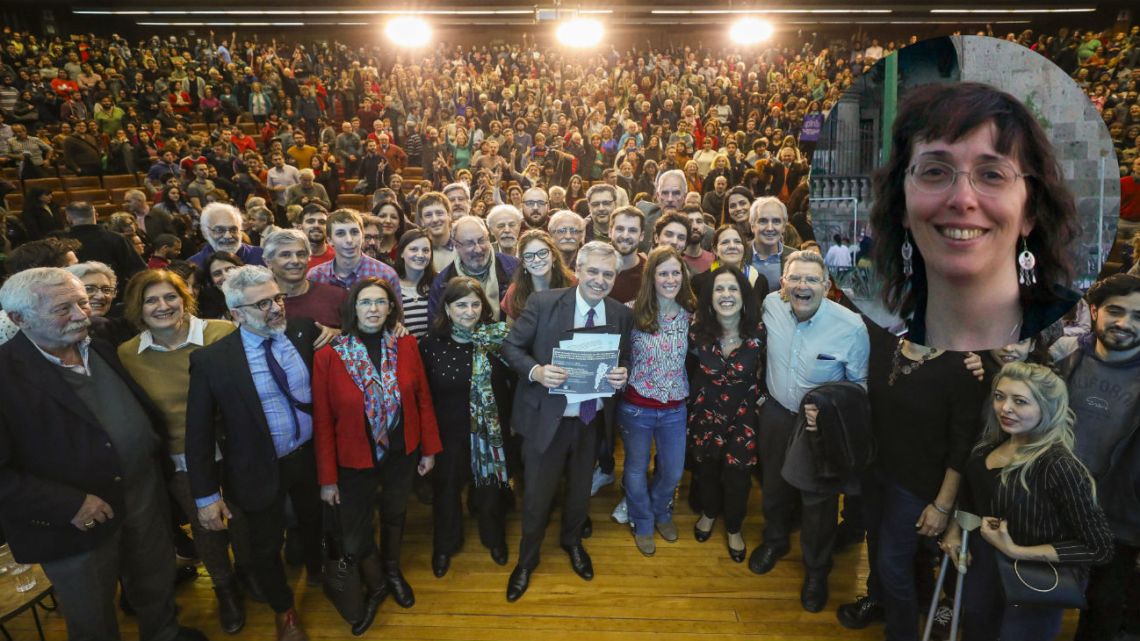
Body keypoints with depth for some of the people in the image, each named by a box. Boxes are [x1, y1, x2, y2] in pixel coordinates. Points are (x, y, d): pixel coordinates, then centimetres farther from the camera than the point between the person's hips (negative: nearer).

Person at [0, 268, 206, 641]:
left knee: (157, 589, 25)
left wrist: (156, 445, 5)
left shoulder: (100, 347, 0)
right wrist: (67, 504, -22)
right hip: (75, 522, -5)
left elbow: (141, 409, 15)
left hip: (145, 498, 5)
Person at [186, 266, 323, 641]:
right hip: (261, 470, -3)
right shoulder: (211, 359, -19)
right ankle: (283, 610, 47)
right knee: (266, 547, 18)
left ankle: (318, 574, 59)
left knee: (317, 526, 26)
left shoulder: (304, 333, -11)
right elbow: (198, 433, -13)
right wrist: (206, 495, -12)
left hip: (310, 457, 3)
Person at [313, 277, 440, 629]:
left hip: (402, 453, 2)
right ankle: (375, 586, 44)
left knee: (395, 514, 24)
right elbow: (322, 422, -12)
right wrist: (327, 477, -8)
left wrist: (429, 448, -1)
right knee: (354, 535, 11)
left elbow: (423, 399, -3)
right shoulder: (328, 356, -17)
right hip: (355, 459, -2)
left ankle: (393, 572, 54)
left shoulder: (406, 346, -11)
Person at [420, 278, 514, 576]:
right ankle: (444, 546, 44)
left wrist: (511, 421, -7)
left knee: (491, 486, 18)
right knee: (447, 488, 18)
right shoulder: (432, 342, -11)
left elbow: (513, 381, -5)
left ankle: (494, 538, 46)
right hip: (448, 431, 0)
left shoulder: (498, 339, -12)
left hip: (491, 429, 0)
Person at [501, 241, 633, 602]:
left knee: (580, 489, 24)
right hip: (546, 418, -3)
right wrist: (535, 371, -27)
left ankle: (572, 541, 55)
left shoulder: (622, 315, -3)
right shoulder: (544, 303, -14)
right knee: (537, 496, 11)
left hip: (592, 419, 4)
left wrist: (623, 374, -16)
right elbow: (511, 346, -9)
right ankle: (527, 559, 39)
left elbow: (625, 360, 8)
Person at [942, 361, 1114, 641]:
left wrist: (1016, 551, -24)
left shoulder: (1058, 465, -27)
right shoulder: (991, 443, -7)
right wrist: (955, 529, -1)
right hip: (980, 567, 6)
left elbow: (1099, 547, -22)